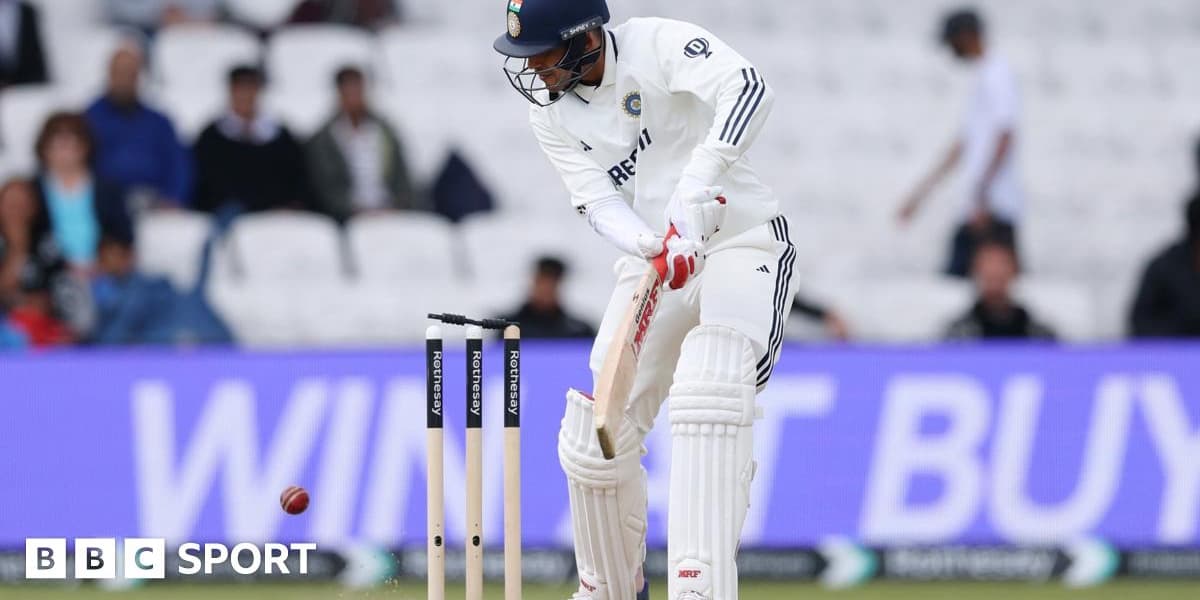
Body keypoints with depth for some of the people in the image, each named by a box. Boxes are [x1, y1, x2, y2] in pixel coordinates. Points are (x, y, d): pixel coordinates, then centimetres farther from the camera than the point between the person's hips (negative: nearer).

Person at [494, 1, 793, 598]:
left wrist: (694, 197, -44)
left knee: (707, 391, -31)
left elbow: (747, 88, -34)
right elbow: (600, 202, -10)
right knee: (594, 441, 0)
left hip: (741, 241, -6)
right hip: (653, 262, 6)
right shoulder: (551, 114, 0)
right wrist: (652, 248, -33)